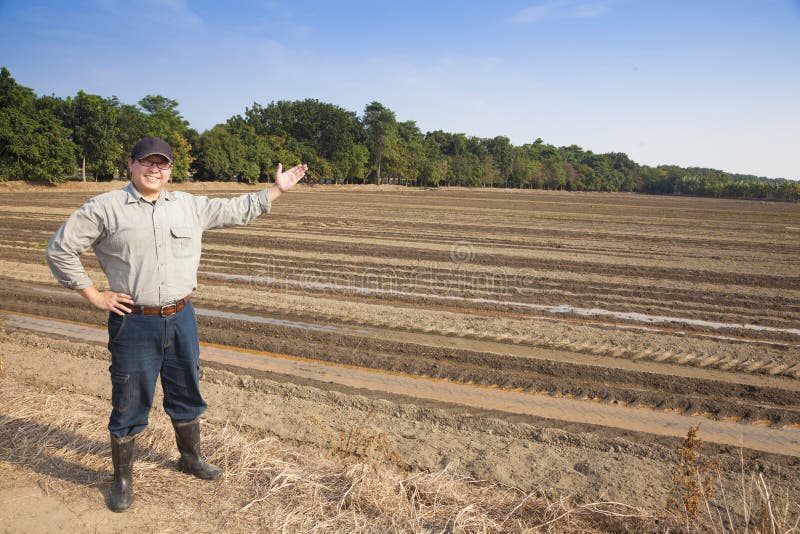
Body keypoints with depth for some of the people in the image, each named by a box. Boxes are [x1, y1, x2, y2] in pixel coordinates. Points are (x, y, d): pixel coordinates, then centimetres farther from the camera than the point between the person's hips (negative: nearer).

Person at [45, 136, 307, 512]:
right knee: (130, 404, 8)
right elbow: (60, 248, -2)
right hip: (133, 323, -4)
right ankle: (122, 479, 28)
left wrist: (276, 189, 11)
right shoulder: (105, 208, -5)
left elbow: (235, 210, 13)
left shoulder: (190, 206, 6)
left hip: (181, 319, 4)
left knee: (186, 395, 19)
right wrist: (94, 295, -5)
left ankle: (191, 457, 41)